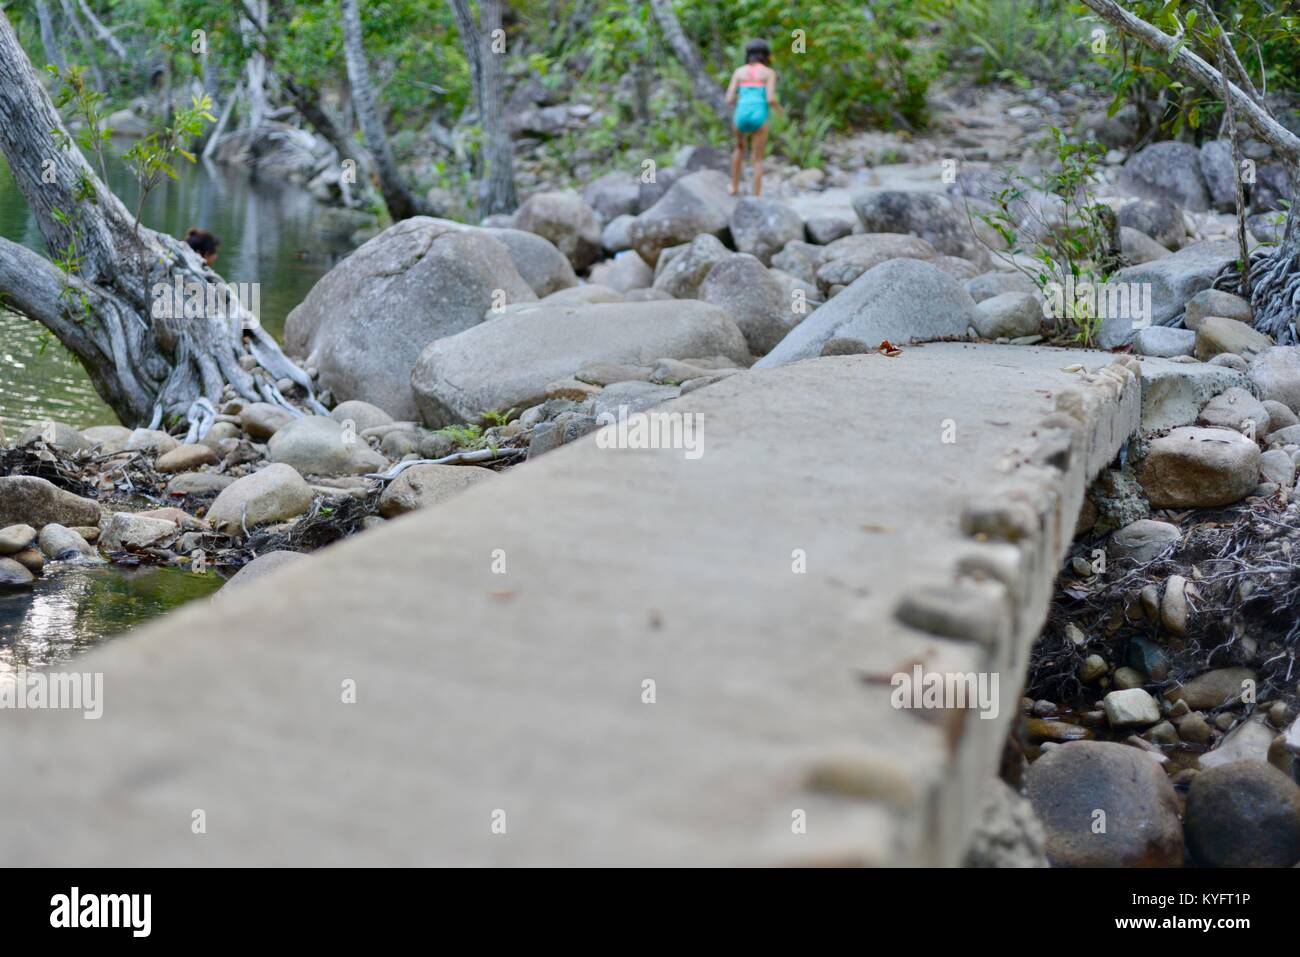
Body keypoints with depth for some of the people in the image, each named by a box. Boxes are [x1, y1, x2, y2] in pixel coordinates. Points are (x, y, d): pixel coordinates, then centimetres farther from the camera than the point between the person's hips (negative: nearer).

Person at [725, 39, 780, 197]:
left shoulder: (739, 71, 13)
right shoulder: (769, 72, 5)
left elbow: (729, 100, 7)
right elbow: (770, 99, -7)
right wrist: (779, 108, 16)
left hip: (741, 116, 3)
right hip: (758, 117, -2)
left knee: (740, 147, 33)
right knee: (758, 160, 10)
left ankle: (734, 186, 33)